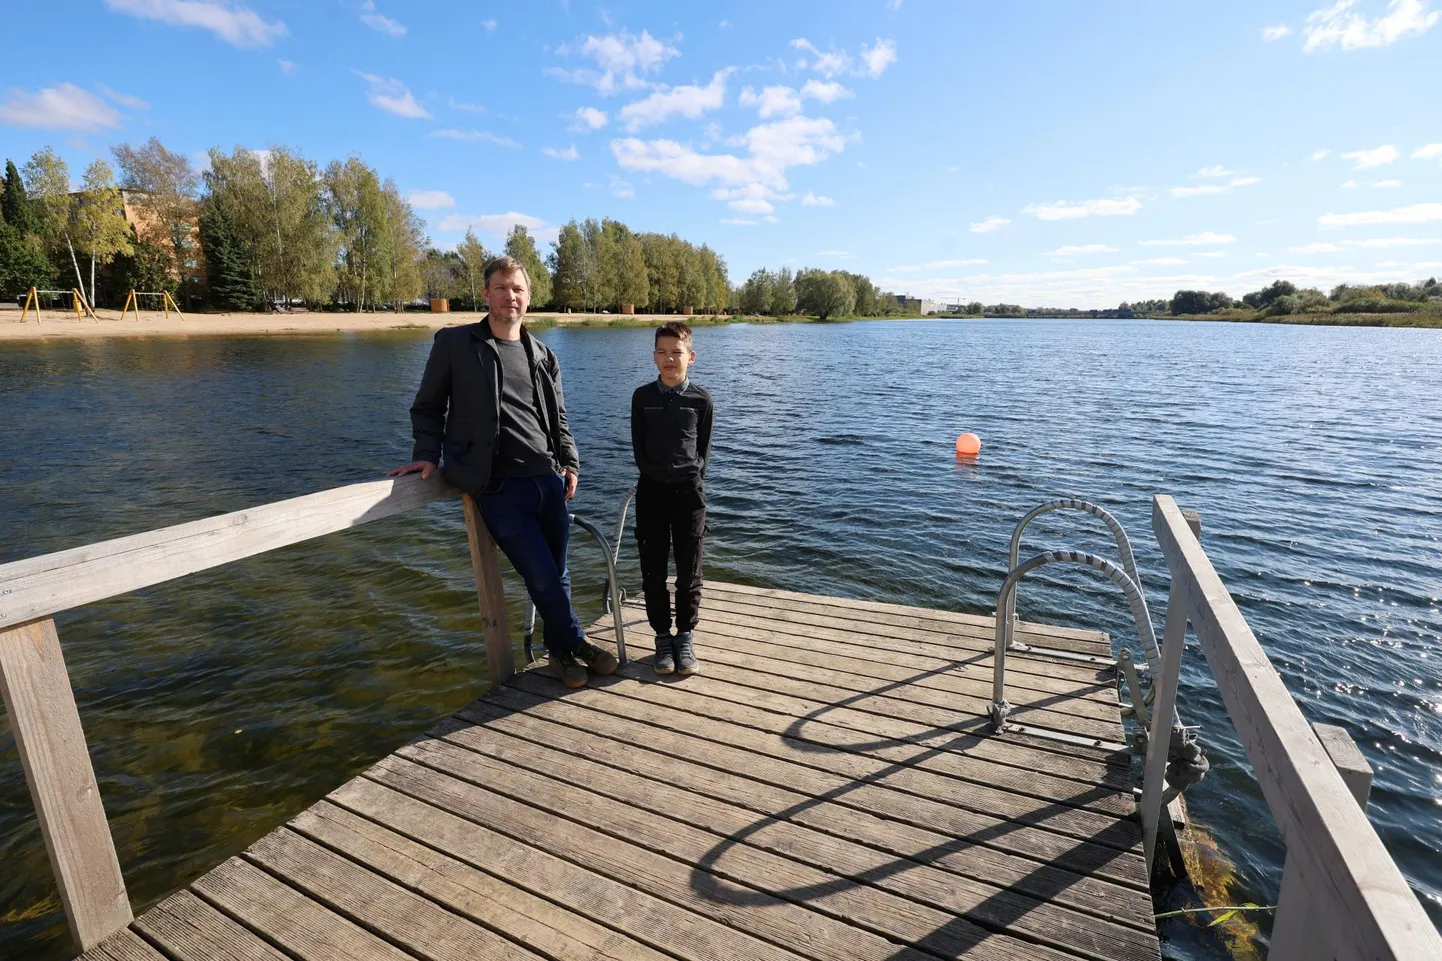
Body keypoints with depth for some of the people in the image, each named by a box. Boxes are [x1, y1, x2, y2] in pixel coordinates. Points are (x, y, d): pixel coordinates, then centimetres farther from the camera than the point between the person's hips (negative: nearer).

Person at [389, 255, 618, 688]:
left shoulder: (543, 356, 13)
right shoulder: (454, 343, 3)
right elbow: (428, 407, 9)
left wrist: (570, 464, 6)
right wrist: (428, 455, -4)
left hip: (550, 481, 4)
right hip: (499, 488, -4)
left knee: (556, 575, 11)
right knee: (544, 578, -4)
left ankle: (561, 648, 33)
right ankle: (575, 644, 21)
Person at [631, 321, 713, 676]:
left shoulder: (701, 399, 0)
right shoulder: (642, 396, 2)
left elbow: (704, 448, 6)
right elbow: (638, 448, 5)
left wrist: (692, 477, -5)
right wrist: (656, 474, -4)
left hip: (689, 491, -1)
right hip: (651, 490, 1)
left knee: (689, 571, 4)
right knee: (653, 570, 5)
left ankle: (686, 636, 19)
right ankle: (662, 636, 19)